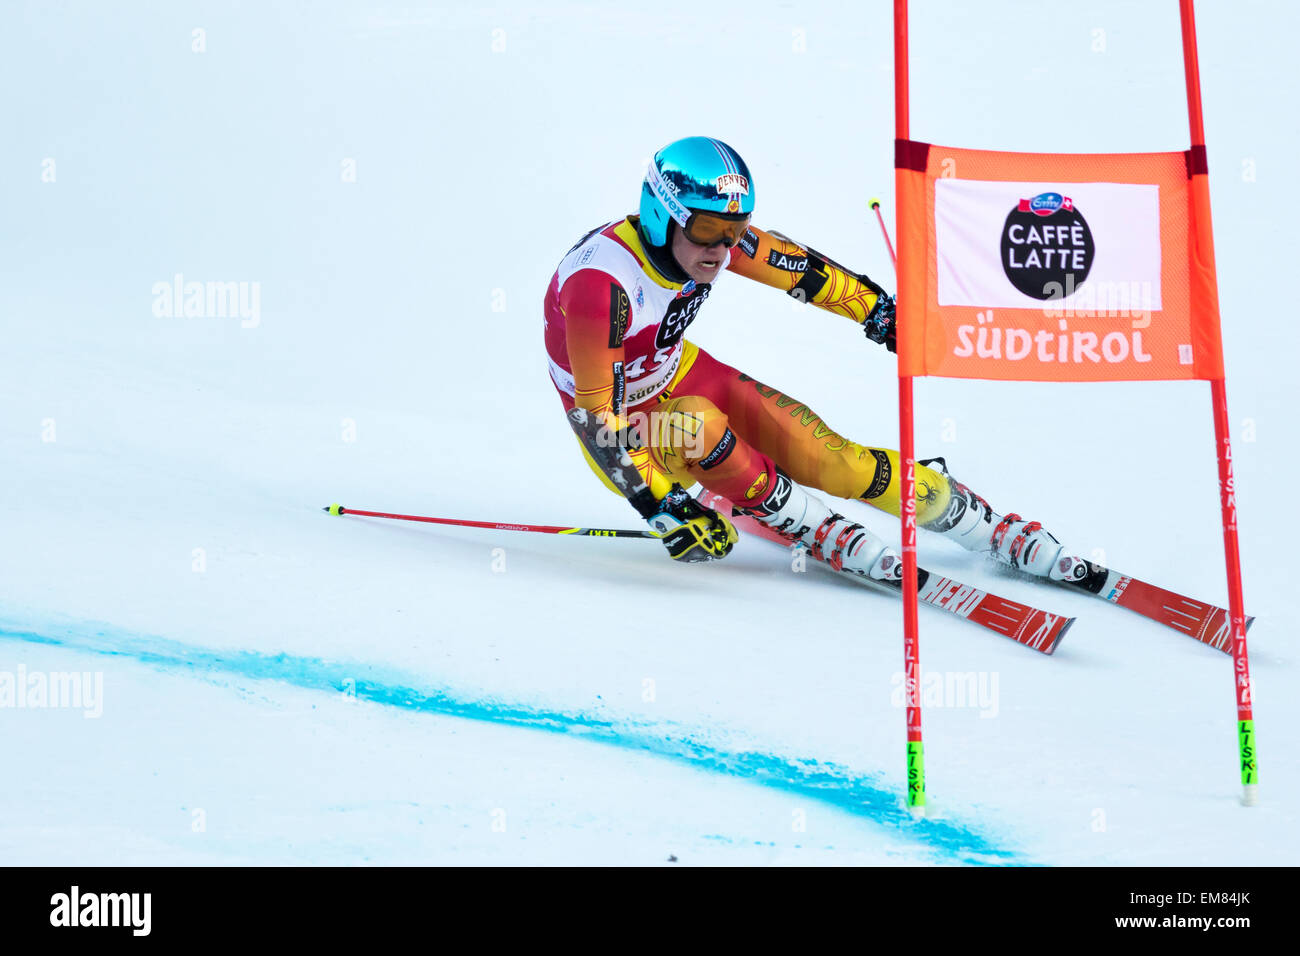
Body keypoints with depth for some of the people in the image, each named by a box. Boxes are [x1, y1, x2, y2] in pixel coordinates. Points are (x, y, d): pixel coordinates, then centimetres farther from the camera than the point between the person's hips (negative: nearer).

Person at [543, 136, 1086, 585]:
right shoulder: (600, 281, -35)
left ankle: (1014, 538, 3)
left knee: (833, 460, -8)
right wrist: (660, 506, -37)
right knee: (701, 425, -38)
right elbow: (596, 413, -33)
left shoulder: (718, 235, -18)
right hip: (619, 422, -4)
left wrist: (879, 311, 9)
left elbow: (797, 266, 0)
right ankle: (818, 533, -15)